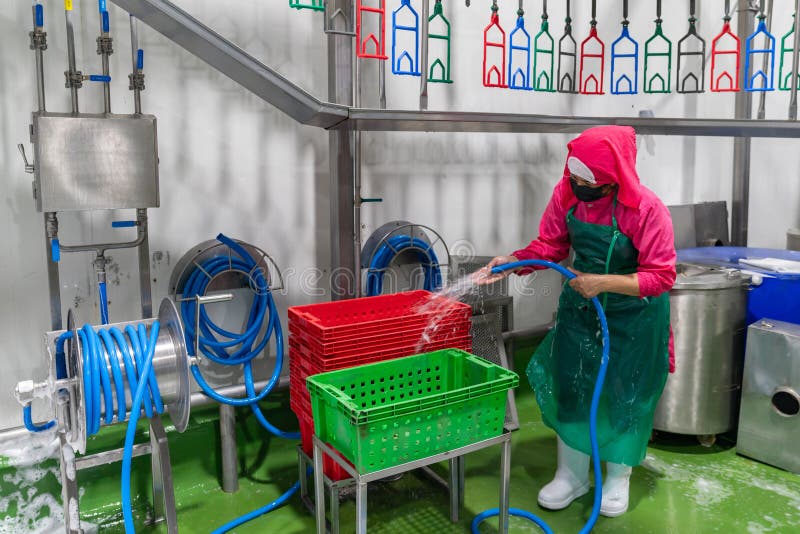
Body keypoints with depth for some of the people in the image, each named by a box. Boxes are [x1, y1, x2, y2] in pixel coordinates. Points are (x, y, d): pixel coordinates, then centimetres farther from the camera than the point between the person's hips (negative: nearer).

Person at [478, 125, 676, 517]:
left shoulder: (647, 209, -27)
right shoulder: (567, 192, -13)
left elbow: (661, 276, -24)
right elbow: (550, 244, -4)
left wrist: (604, 283, -32)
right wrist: (512, 262, -19)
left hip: (633, 315, -4)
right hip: (579, 307, 4)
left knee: (626, 395, 10)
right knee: (570, 388, 10)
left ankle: (618, 479, 33)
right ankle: (572, 474, 30)